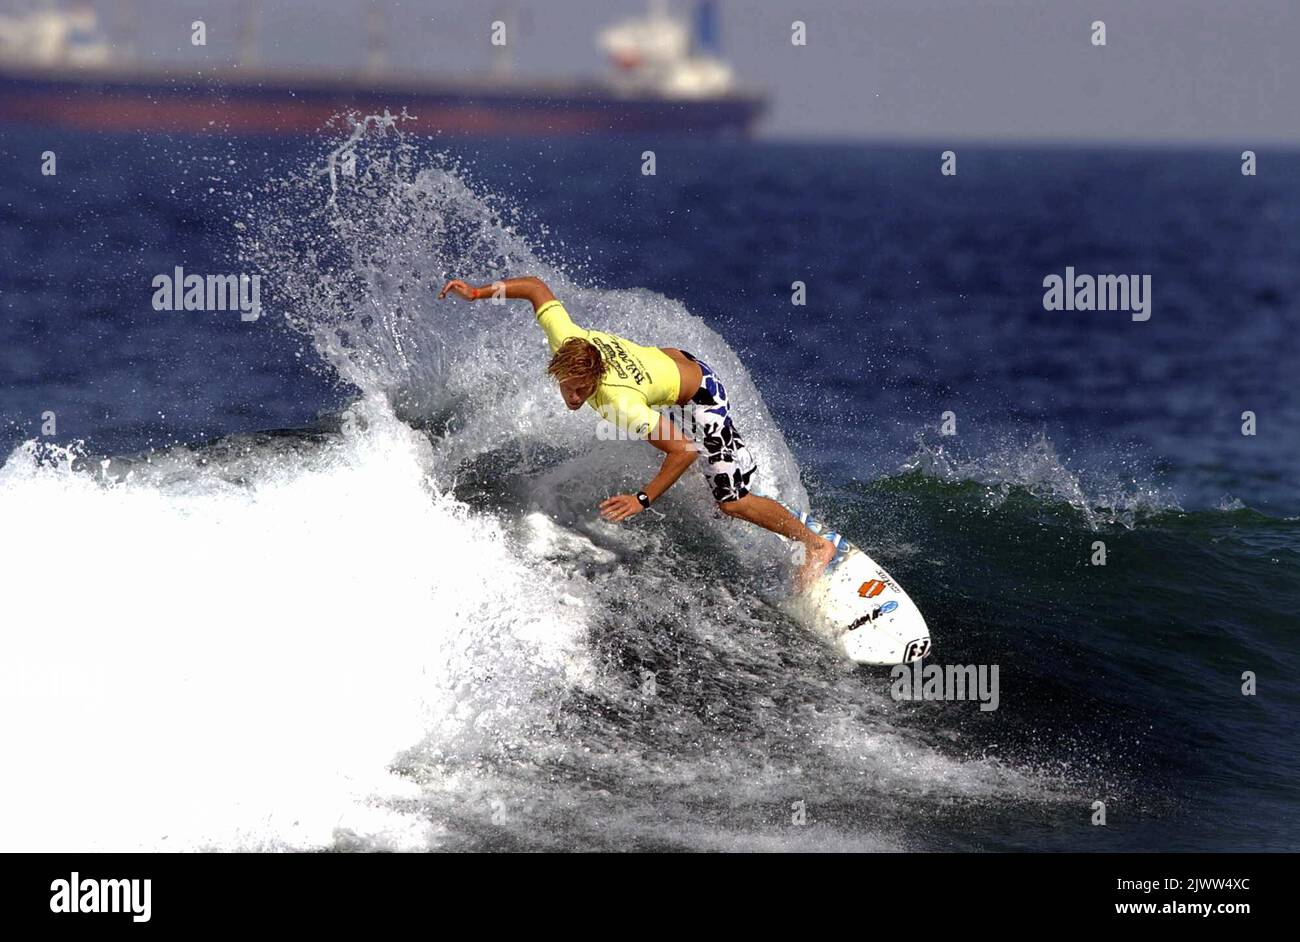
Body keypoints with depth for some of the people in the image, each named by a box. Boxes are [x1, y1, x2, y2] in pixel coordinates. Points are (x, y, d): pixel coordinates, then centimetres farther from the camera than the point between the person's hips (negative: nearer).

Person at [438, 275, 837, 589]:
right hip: (669, 357, 7)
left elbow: (685, 450, -39)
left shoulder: (620, 403, -44)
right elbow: (537, 287, -14)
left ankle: (815, 545, 15)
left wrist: (643, 499, -37)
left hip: (699, 398, -7)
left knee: (732, 502, -4)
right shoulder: (566, 339, -31)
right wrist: (478, 293, -18)